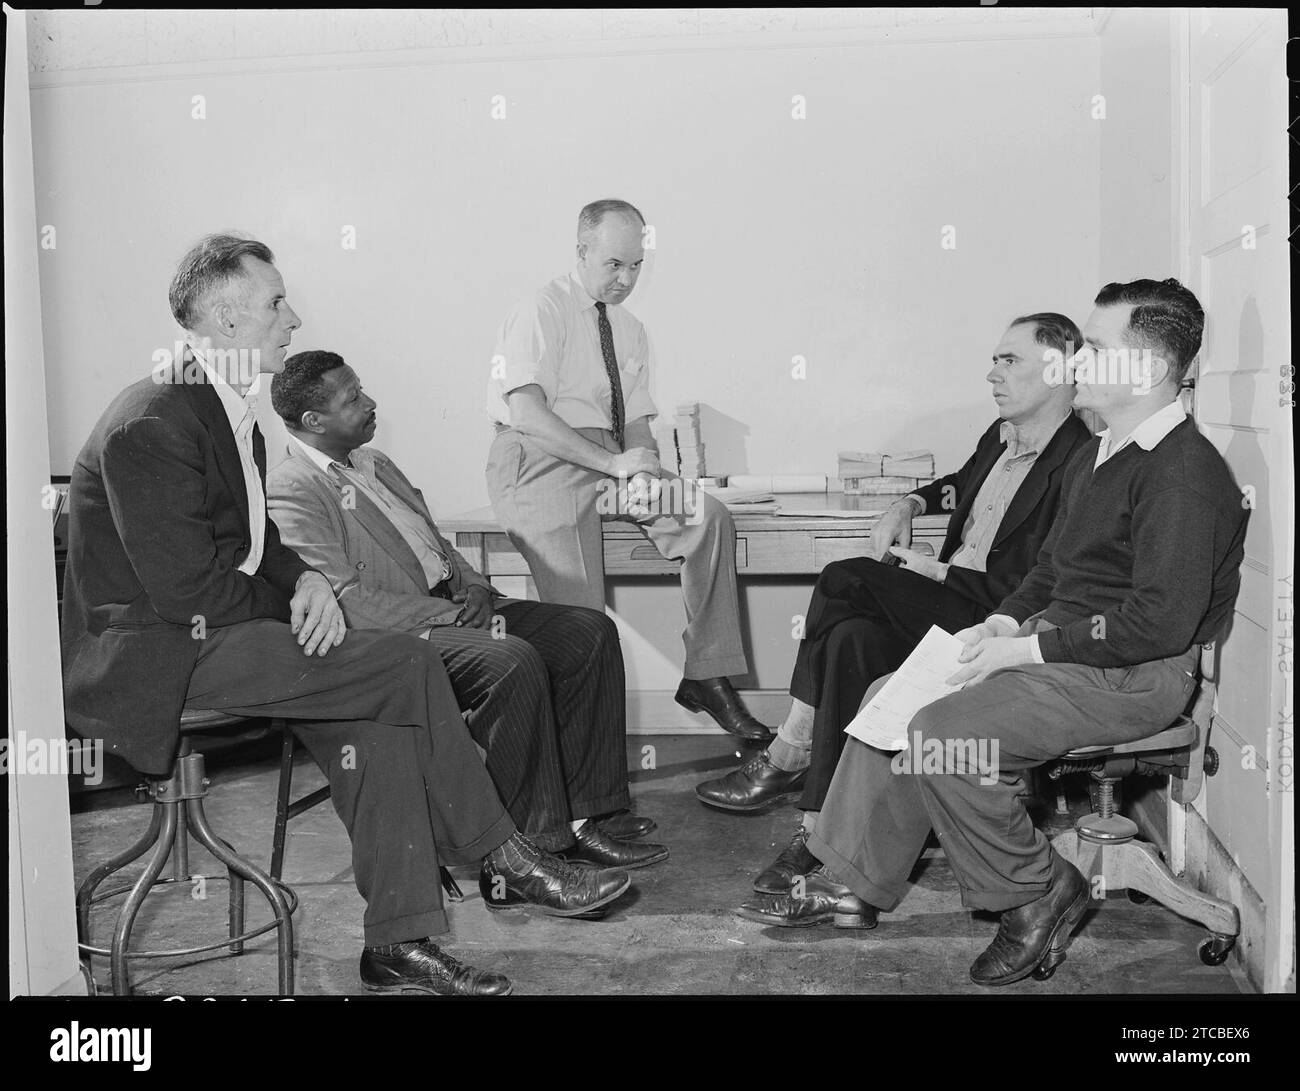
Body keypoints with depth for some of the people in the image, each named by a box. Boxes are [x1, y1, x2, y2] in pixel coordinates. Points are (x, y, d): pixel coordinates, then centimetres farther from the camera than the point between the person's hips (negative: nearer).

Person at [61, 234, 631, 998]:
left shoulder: (227, 410, 11)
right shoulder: (151, 426, -19)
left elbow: (252, 537, 18)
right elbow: (185, 588, -22)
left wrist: (306, 580, -2)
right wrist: (294, 606, -8)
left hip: (206, 632, 9)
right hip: (145, 660, -9)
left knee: (378, 707, -9)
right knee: (408, 664, -17)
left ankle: (400, 941, -5)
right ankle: (509, 862, -1)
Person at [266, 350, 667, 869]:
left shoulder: (374, 463, 20)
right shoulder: (290, 490, -10)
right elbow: (346, 602, -19)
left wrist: (472, 588, 3)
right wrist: (454, 615, -18)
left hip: (447, 607, 10)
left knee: (590, 633, -4)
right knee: (513, 661, -33)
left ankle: (585, 810, -4)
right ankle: (538, 844, -23)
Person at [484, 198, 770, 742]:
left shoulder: (631, 331, 18)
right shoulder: (541, 311, -4)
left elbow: (636, 421, 14)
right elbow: (527, 412, -16)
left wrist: (643, 468, -11)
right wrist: (612, 463, -22)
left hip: (613, 462, 6)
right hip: (540, 459, -6)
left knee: (710, 516, -17)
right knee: (579, 615, -25)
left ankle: (706, 677, -11)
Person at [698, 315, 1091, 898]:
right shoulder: (1000, 437, 16)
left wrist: (940, 573, -12)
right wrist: (910, 504, 16)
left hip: (991, 622, -8)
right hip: (945, 604, 8)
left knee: (845, 581, -23)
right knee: (854, 637, -20)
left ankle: (784, 762, -12)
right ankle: (816, 830, -18)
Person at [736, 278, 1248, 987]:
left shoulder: (1183, 475, -18)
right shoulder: (1095, 456, 15)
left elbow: (1158, 623, -25)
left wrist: (1025, 648, -20)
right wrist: (1002, 623, 2)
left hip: (1134, 675, -10)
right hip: (1056, 645, 10)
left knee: (943, 734, -25)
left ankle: (1038, 895, -3)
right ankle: (851, 882, 8)